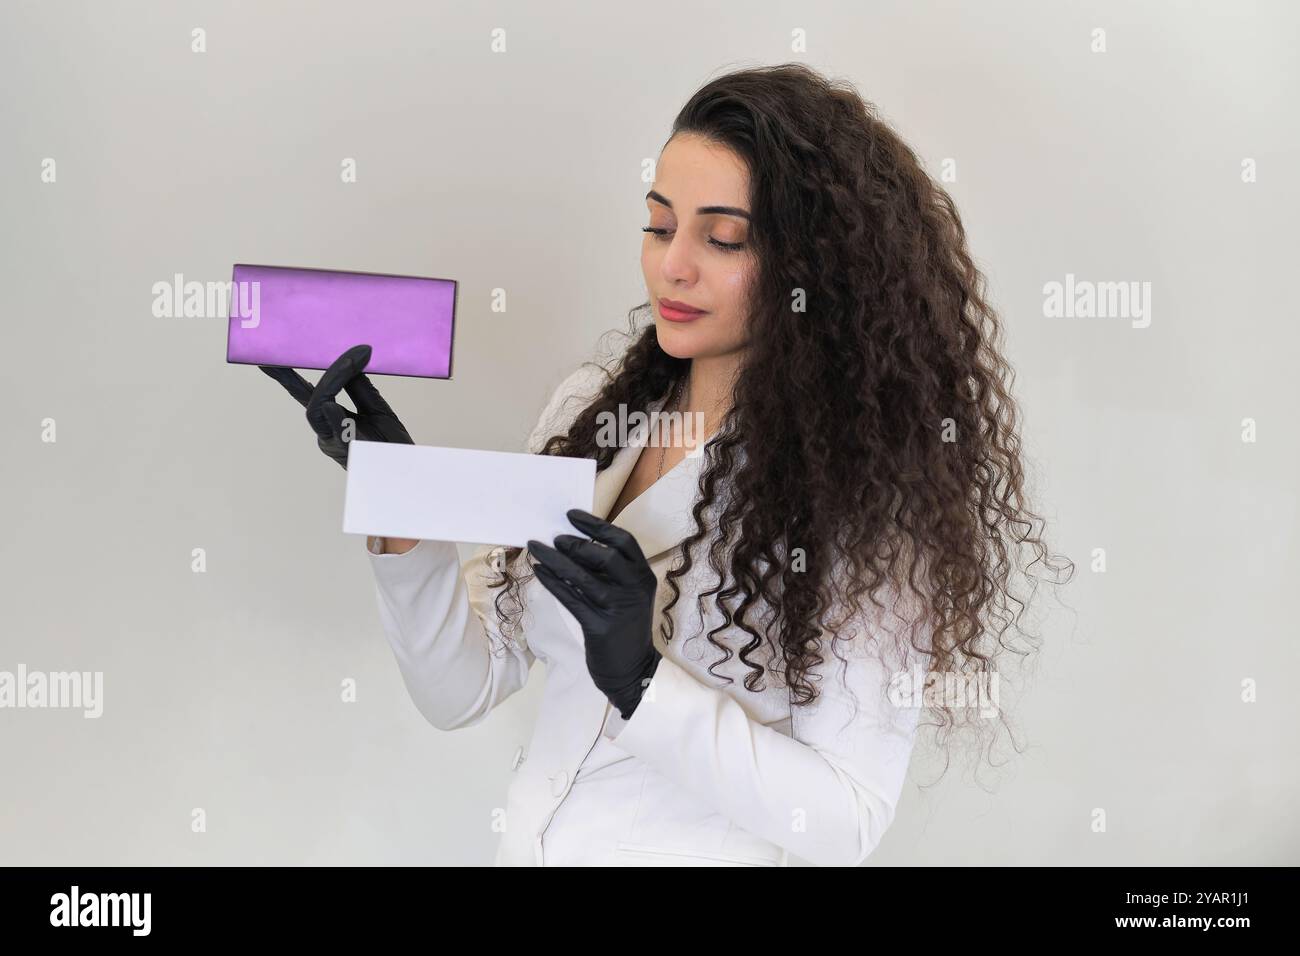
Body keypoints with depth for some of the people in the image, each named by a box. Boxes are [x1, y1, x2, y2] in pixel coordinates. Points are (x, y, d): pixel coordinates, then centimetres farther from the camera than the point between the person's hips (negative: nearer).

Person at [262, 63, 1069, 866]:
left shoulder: (866, 482, -18)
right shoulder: (588, 411, -4)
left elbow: (846, 822, -19)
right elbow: (461, 691, -4)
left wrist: (641, 680, -28)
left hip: (711, 849, -4)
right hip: (530, 842, 5)